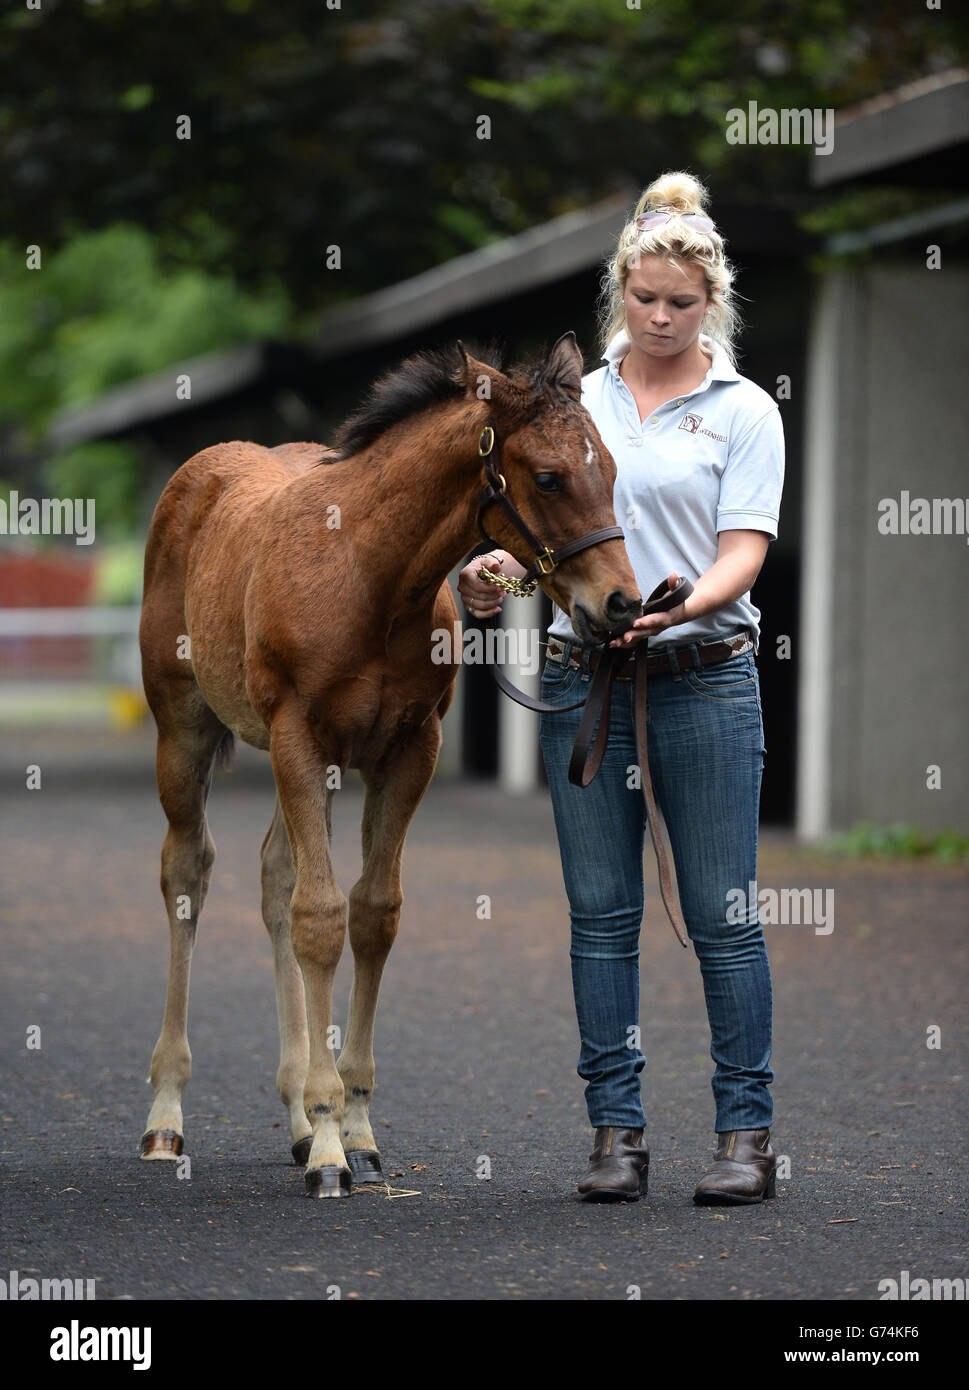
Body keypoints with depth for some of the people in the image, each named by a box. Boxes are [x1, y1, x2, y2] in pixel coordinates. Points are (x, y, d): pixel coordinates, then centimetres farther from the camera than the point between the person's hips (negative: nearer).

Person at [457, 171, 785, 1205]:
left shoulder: (743, 411, 0)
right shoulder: (573, 400, 10)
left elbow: (743, 552, -8)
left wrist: (684, 606, -28)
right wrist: (499, 568, -11)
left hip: (703, 680, -3)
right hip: (582, 679, 3)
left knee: (721, 913, -1)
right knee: (601, 912, 5)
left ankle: (746, 1131, 6)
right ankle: (616, 1130, 10)